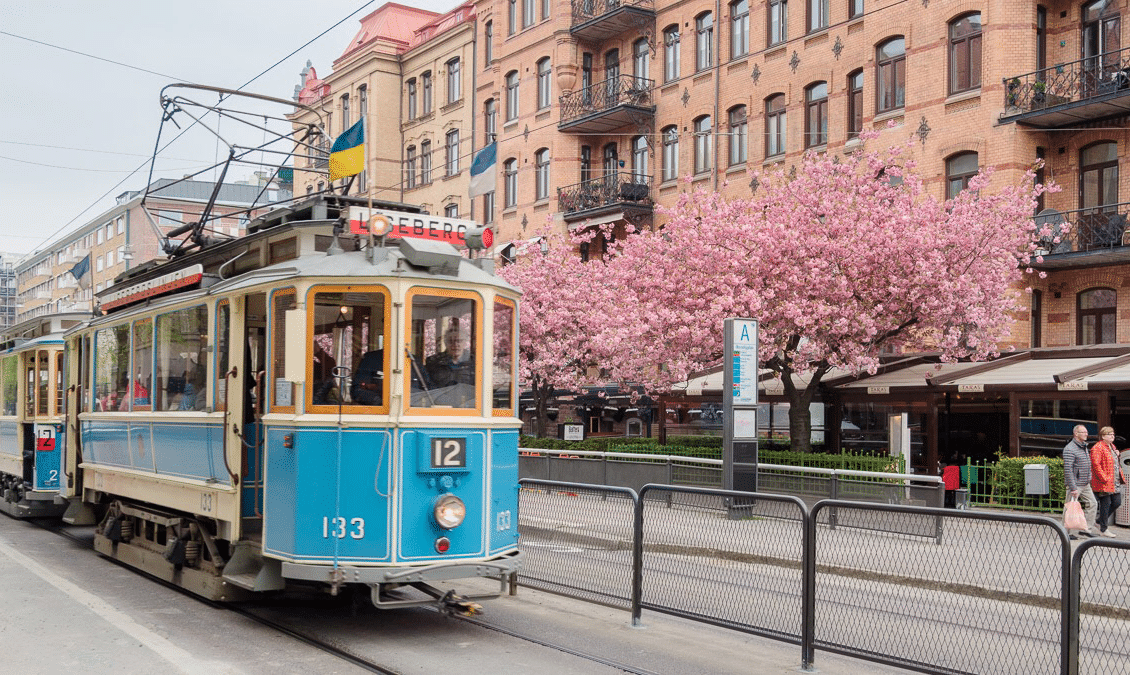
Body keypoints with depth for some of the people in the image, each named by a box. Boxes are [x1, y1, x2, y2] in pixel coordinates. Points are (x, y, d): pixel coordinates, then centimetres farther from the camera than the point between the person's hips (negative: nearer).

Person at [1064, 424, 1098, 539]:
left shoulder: (1084, 447, 13)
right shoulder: (1070, 449, -17)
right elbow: (1068, 469, -22)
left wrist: (1088, 480, 20)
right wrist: (1073, 488, -25)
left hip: (1085, 485, 9)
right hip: (1074, 485, -9)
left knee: (1092, 504, 5)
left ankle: (1085, 528, 13)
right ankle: (1066, 532, 7)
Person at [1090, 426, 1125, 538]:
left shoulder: (1112, 447, 18)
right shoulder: (1097, 448, -13)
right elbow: (1095, 464, -20)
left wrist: (1117, 455, 12)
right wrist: (1104, 478, -23)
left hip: (1115, 482, 9)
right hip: (1104, 483, -9)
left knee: (1117, 502, 9)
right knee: (1105, 504, -3)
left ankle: (1099, 521, 25)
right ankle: (1103, 529, 8)